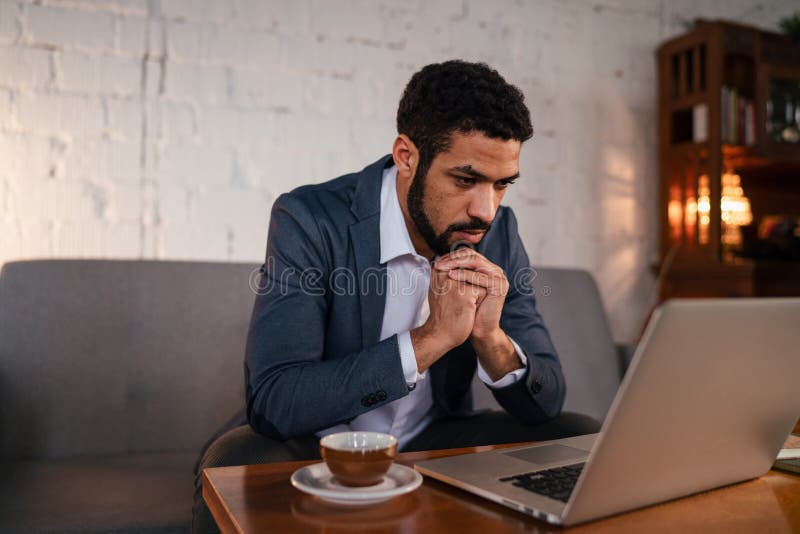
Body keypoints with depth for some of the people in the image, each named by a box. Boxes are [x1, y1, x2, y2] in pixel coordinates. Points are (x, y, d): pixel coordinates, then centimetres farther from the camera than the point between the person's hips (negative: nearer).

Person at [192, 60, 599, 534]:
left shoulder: (499, 232, -6)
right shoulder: (309, 221, -20)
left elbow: (546, 402, -4)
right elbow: (272, 402, -29)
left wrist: (491, 337, -26)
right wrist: (431, 338, -31)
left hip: (433, 442, 5)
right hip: (315, 447, -4)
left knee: (584, 440, -10)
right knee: (235, 462, -35)